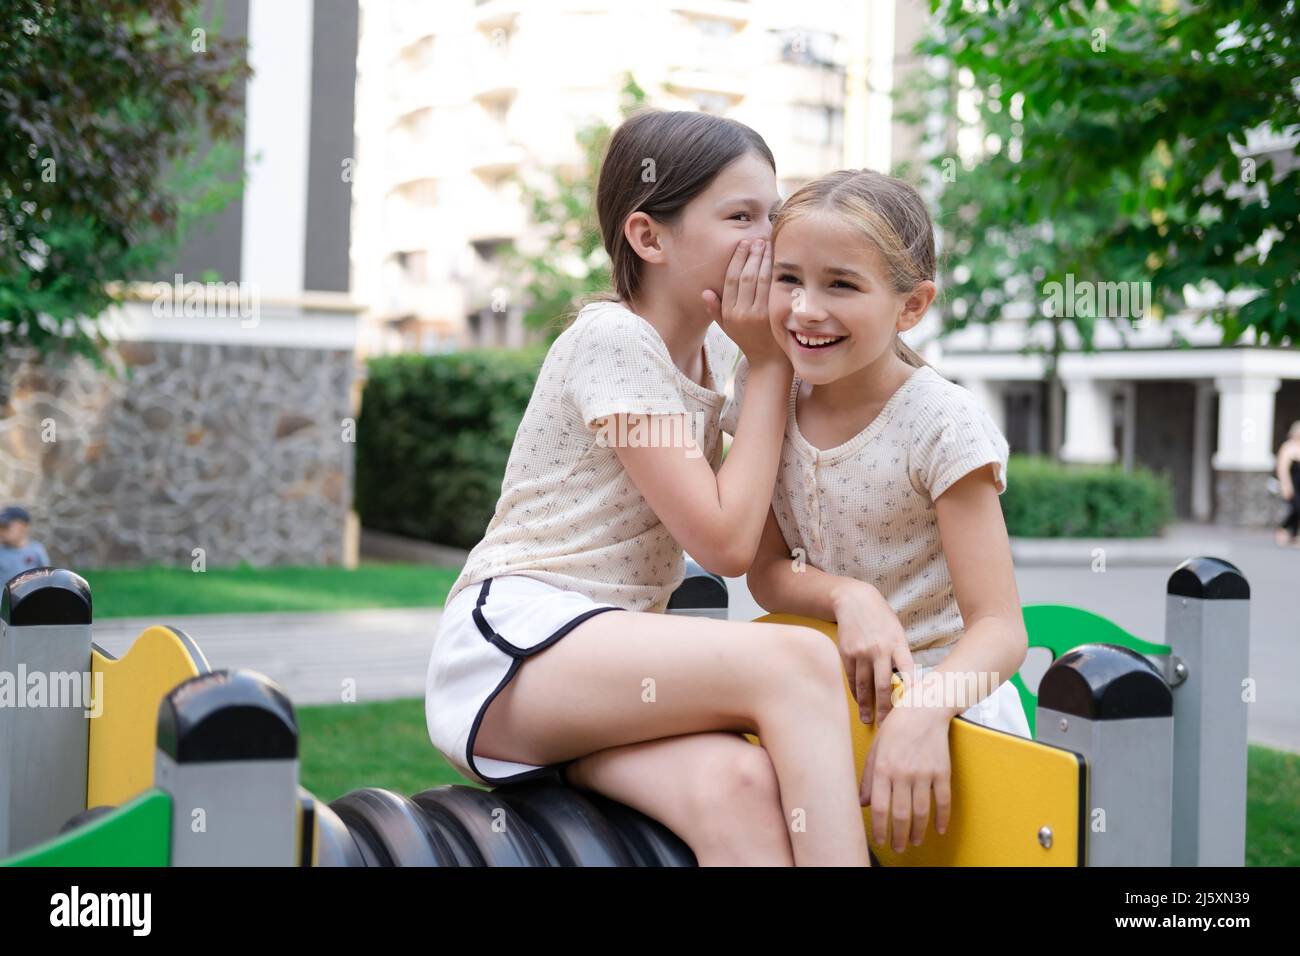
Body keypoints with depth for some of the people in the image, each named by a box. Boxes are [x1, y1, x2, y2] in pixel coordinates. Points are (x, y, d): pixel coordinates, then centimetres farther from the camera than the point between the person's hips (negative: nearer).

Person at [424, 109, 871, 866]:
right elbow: (725, 542, -13)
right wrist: (771, 365, -5)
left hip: (609, 660, 7)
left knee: (734, 781, -28)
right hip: (505, 653, -7)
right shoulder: (614, 341, -9)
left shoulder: (713, 349, 15)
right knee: (796, 662, -29)